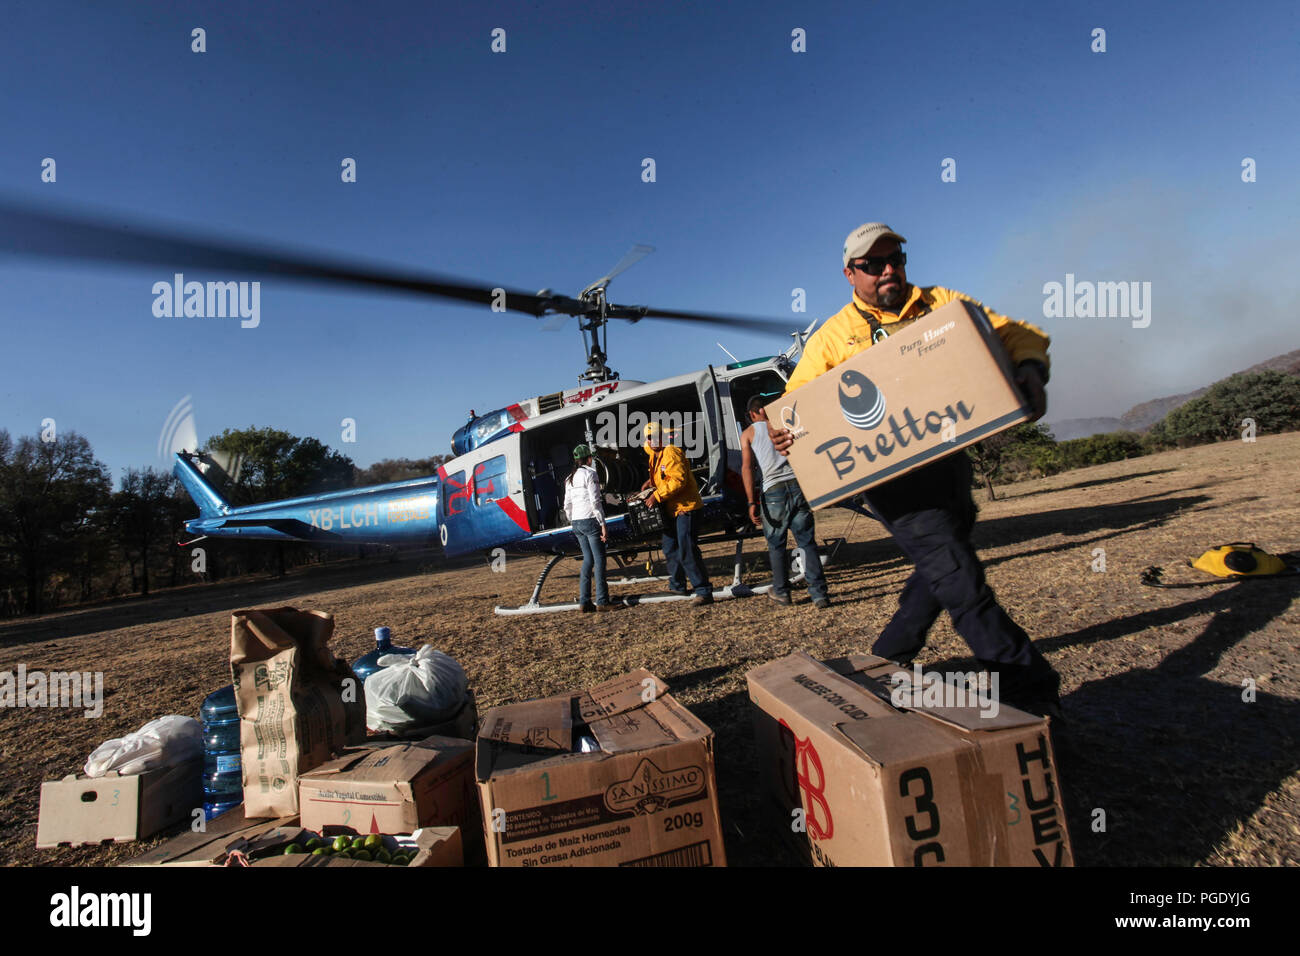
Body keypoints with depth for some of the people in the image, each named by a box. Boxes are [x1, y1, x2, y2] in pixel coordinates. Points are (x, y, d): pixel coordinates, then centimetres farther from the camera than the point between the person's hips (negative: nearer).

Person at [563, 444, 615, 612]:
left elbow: (567, 505, 16)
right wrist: (602, 523, -13)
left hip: (577, 522, 8)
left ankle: (584, 601, 8)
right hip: (590, 520, -7)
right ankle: (602, 601, -4)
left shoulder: (570, 478, 16)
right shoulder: (590, 473, -7)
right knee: (599, 559, -3)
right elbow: (595, 501, -14)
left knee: (588, 559, 11)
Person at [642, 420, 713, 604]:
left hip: (685, 508, -11)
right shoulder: (655, 456, 15)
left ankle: (704, 592, -12)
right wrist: (652, 481, 18)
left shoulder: (671, 453, -15)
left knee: (687, 552, -16)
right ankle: (677, 585, 37)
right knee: (670, 549, 20)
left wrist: (657, 496, -23)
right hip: (672, 510, 11)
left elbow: (678, 480, -24)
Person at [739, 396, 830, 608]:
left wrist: (752, 502, -6)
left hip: (774, 491, -2)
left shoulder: (748, 433, 11)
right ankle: (819, 594, 2)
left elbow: (747, 467, -2)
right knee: (807, 542, 7)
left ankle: (781, 592, 23)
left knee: (776, 545, 15)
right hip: (799, 485, 2)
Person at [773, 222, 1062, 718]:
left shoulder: (942, 304, 8)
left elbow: (1020, 335, 3)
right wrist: (785, 433, -17)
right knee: (959, 577, -10)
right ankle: (1032, 688, 1)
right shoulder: (832, 336, 3)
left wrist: (1030, 371, -20)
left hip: (949, 461, 5)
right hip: (892, 476, -5)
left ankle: (889, 658, 38)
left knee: (939, 570, 18)